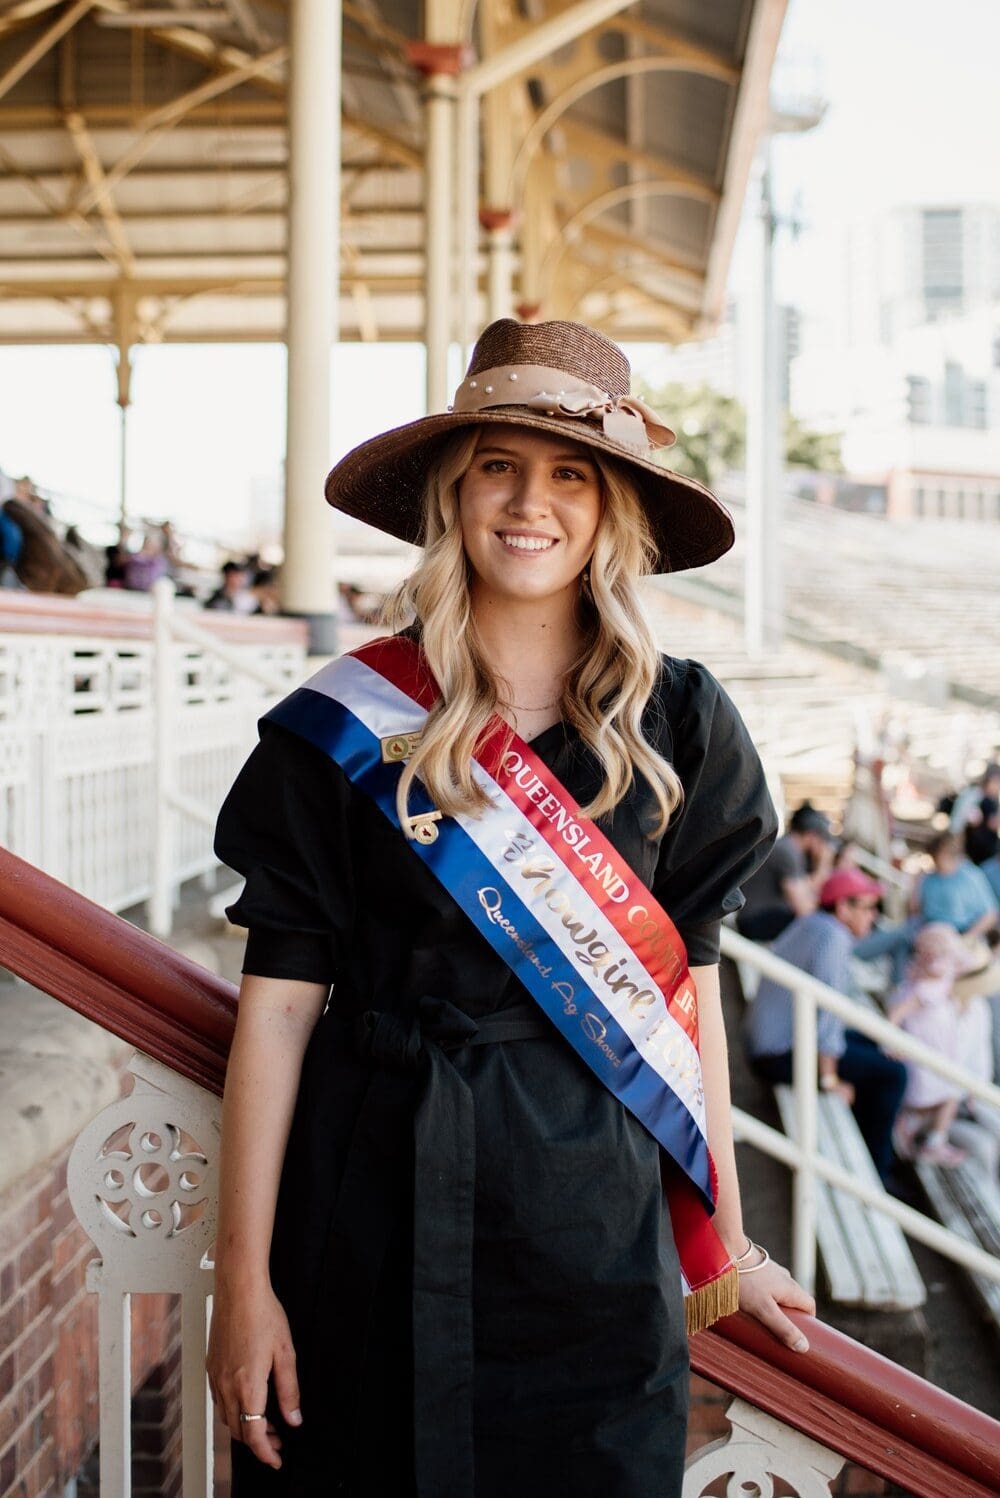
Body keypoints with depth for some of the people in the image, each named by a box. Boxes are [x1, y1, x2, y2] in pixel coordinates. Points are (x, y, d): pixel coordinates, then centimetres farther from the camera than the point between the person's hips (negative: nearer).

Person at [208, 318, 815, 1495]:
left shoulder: (675, 725, 1)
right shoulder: (345, 727, -4)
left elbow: (688, 991, 6)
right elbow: (280, 1002, -4)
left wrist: (724, 1245, 9)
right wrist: (244, 1278, -6)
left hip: (597, 1230, 2)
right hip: (376, 1212, -1)